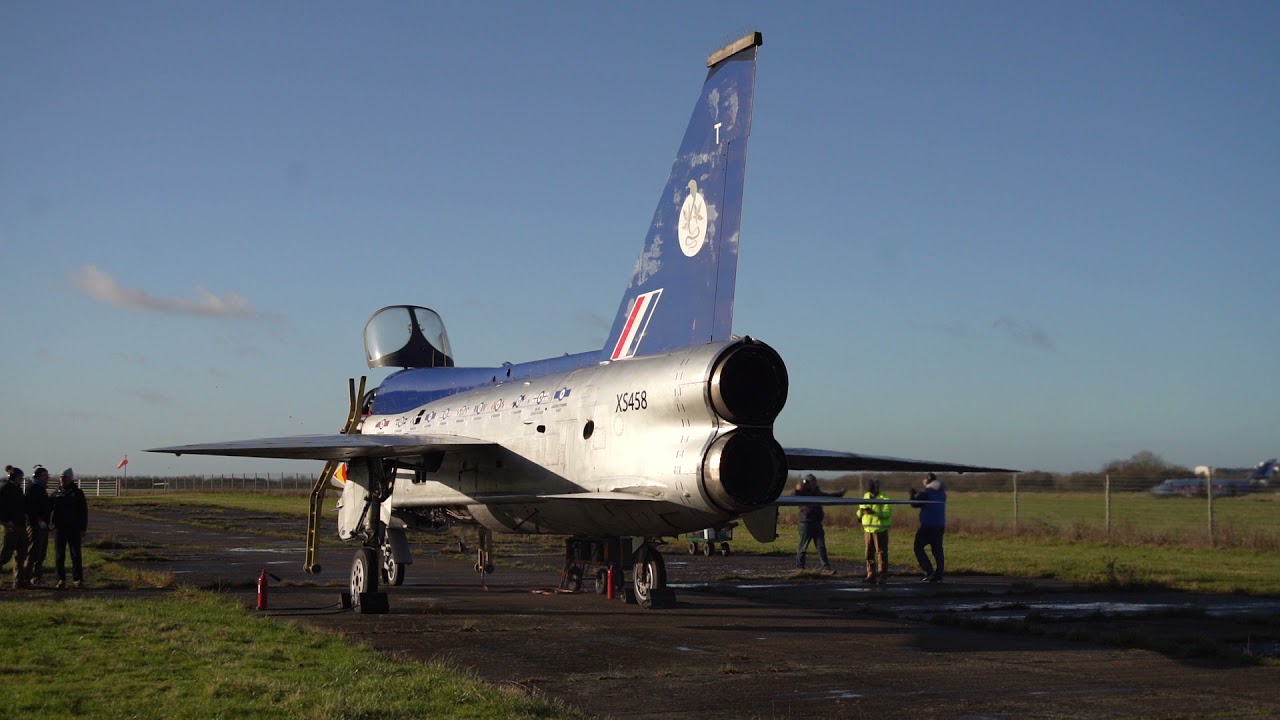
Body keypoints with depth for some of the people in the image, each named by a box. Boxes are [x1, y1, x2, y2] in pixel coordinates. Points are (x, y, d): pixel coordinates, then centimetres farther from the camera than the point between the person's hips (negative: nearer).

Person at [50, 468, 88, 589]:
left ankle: (78, 579, 3)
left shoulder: (77, 493, 1)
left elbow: (83, 511, 0)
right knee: (59, 555, 4)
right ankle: (61, 580, 8)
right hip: (59, 528, 3)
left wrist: (83, 528, -5)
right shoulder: (56, 493, 10)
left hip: (74, 528, -3)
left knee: (75, 554, -2)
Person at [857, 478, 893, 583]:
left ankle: (882, 575, 0)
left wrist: (874, 512, -31)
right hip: (868, 529, 6)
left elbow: (888, 512, -20)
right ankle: (871, 575, 14)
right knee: (869, 553, 7)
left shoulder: (884, 498, -8)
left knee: (881, 552, -4)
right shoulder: (866, 497, 11)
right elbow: (859, 512, 13)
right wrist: (862, 511, -12)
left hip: (880, 529, -6)